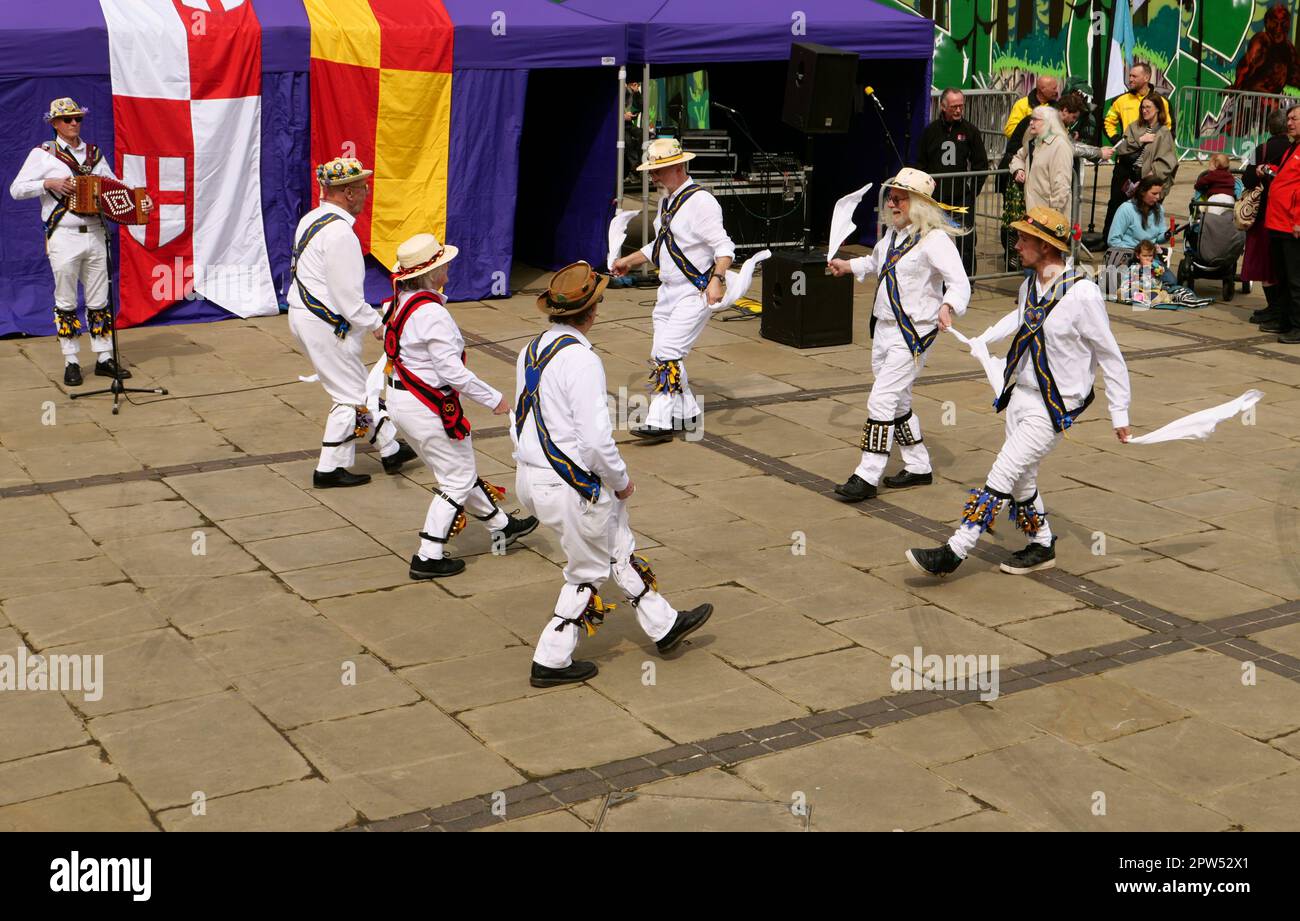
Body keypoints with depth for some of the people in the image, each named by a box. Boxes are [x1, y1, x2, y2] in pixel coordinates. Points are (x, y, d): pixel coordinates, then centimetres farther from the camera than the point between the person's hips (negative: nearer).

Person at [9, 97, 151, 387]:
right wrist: (49, 183, -16)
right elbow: (16, 189, -2)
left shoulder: (93, 153, 14)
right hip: (64, 238, -3)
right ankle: (71, 363, 8)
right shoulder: (43, 154, 1)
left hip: (95, 234, 4)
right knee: (66, 302, 2)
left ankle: (104, 358, 12)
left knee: (99, 300, 6)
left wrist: (139, 201, 1)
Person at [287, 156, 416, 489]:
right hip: (325, 324, -10)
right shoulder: (340, 233, -22)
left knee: (356, 386, 18)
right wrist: (376, 324, -10)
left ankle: (389, 450, 29)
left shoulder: (311, 220, 9)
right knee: (350, 395, 2)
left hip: (302, 313, 10)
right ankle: (329, 469, 9)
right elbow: (349, 296, -23)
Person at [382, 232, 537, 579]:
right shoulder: (432, 312, -24)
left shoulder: (403, 301, 4)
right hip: (428, 407, -10)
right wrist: (494, 399, -14)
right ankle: (428, 557, 9)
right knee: (459, 479, 6)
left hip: (401, 399, 10)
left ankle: (501, 527, 40)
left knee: (460, 470, 23)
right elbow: (453, 371, -24)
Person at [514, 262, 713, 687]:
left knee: (620, 547, 22)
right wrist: (622, 481, -8)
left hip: (529, 475, 9)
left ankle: (664, 625, 35)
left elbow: (521, 419, 13)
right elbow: (596, 438, -25)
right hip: (571, 486, -9)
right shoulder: (580, 360, -23)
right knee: (586, 572, 10)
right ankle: (551, 661, 19)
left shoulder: (532, 350, 5)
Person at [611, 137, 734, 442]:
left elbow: (723, 246, -19)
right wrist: (629, 261, 29)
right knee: (661, 354, 9)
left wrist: (717, 279, -32)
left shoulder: (700, 201, -15)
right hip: (668, 290, 9)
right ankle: (687, 414, 20)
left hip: (696, 292, -9)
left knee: (668, 352, -16)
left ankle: (660, 421, -15)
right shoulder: (666, 201, 13)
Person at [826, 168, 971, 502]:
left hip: (913, 333, -9)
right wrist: (848, 266, 25)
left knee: (881, 401, -11)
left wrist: (947, 308, -42)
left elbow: (960, 283, -25)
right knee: (897, 402, 17)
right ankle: (918, 467, 31)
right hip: (884, 328, 9)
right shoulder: (894, 234, 10)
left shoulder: (935, 239, -17)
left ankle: (867, 476, -6)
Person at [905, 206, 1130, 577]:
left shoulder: (1083, 295, -19)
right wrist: (983, 340, 33)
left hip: (1054, 407, -8)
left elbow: (1110, 356, -10)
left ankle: (954, 551, -7)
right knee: (1021, 480, 14)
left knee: (1003, 475, -9)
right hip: (1020, 394, 8)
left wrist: (1119, 414, -7)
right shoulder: (1029, 286, 3)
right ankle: (1041, 546, 32)